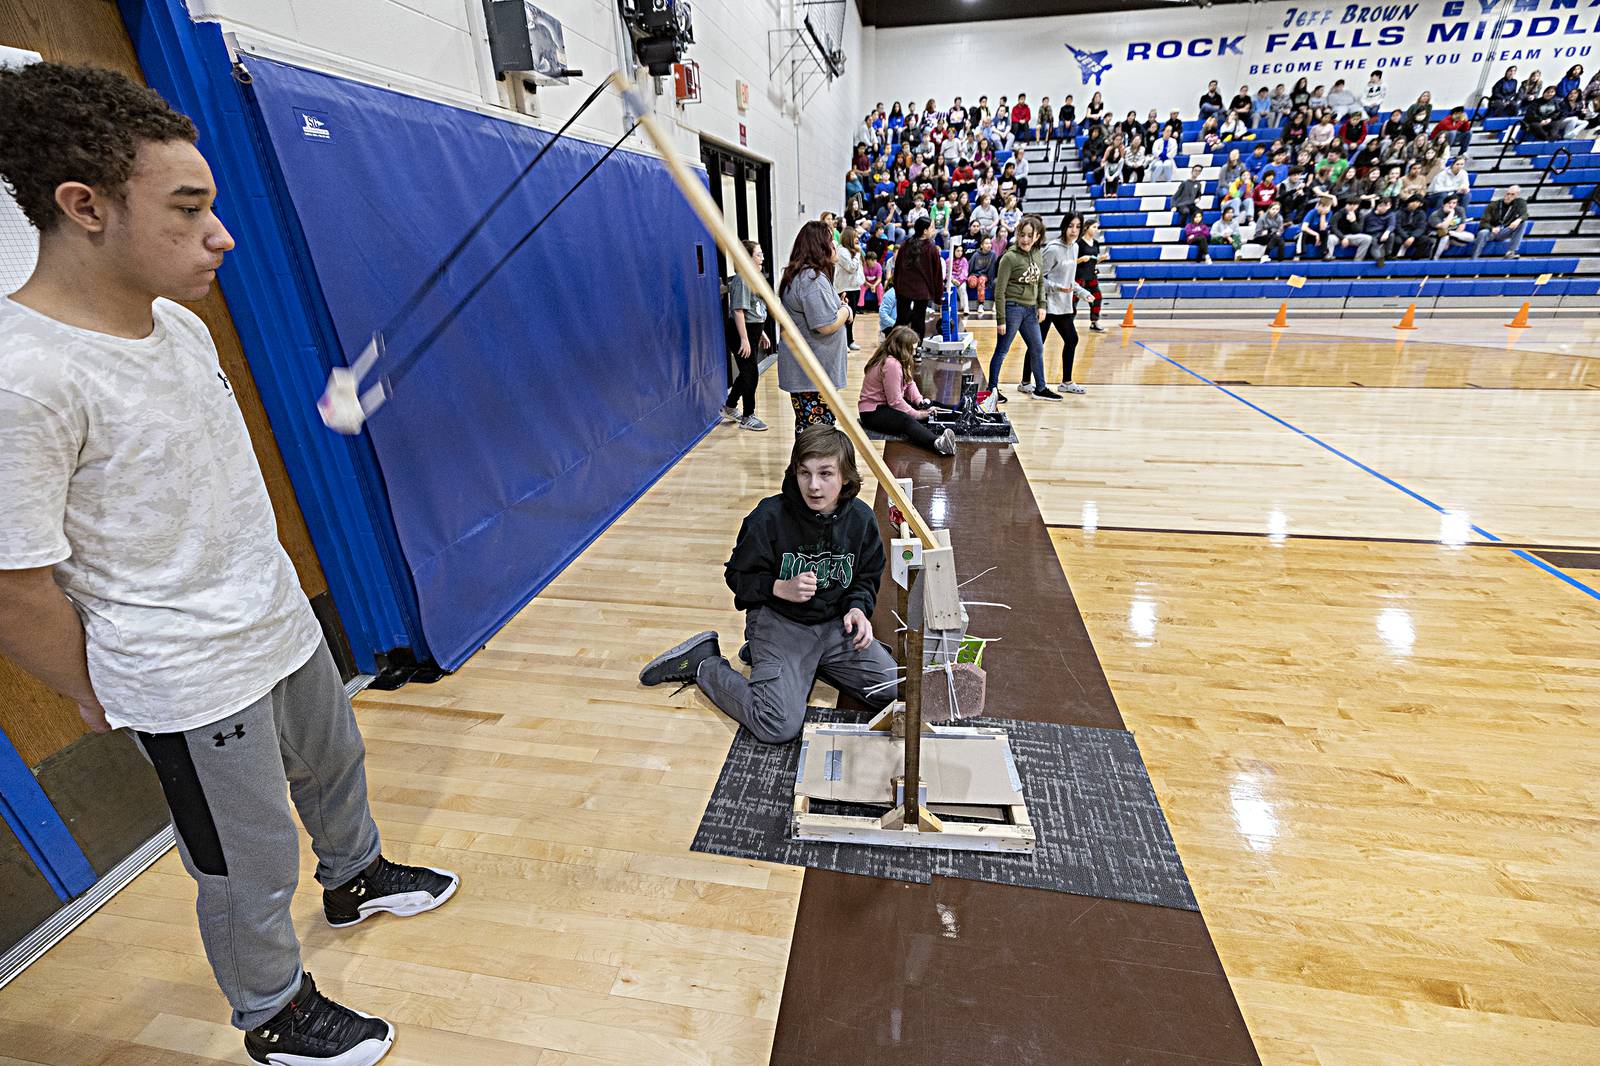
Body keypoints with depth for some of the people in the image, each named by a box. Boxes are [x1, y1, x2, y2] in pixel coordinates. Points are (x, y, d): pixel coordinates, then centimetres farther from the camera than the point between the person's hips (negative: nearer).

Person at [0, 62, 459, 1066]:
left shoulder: (180, 323, 0)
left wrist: (265, 596, 18)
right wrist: (95, 696, -3)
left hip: (285, 623, 8)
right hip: (189, 684, -7)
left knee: (336, 765, 28)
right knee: (251, 869, 13)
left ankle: (356, 878, 58)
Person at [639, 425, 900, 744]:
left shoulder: (861, 518, -6)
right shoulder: (769, 517, -18)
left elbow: (867, 577, 10)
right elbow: (738, 576, -6)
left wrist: (858, 607, -11)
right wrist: (781, 588, -23)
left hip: (835, 623, 5)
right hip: (779, 622, -5)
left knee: (895, 691, -4)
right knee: (779, 727, -19)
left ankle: (810, 663, 15)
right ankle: (702, 662, 5)